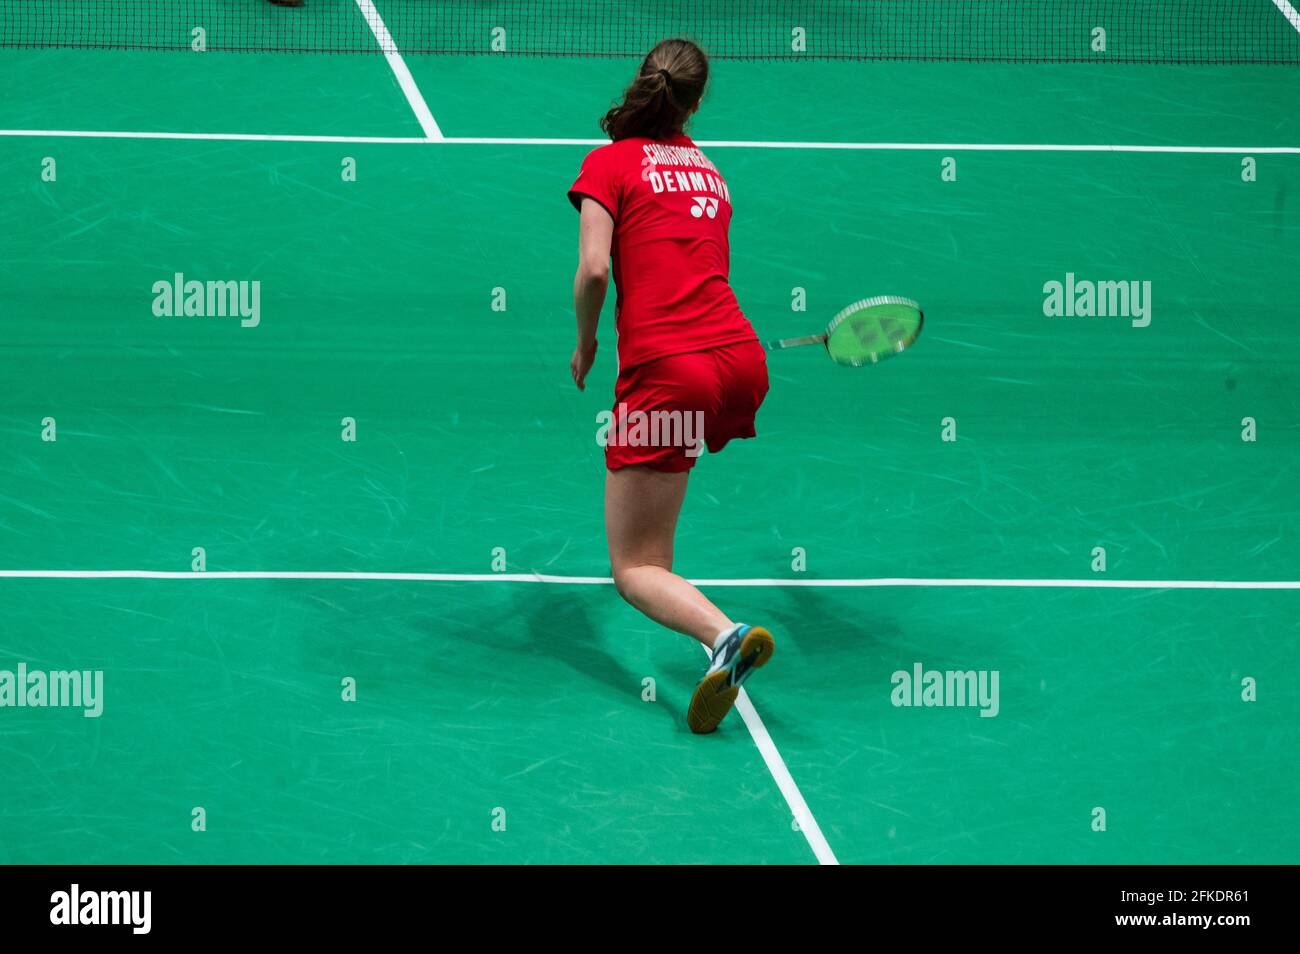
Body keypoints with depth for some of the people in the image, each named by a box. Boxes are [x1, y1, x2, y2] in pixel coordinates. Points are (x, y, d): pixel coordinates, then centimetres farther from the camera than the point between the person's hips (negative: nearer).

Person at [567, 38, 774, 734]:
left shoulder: (611, 161, 3)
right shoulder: (709, 169, 20)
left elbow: (594, 269, -8)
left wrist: (585, 346, 7)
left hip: (666, 369, -6)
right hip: (743, 358, 6)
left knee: (635, 569, -3)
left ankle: (722, 632, -29)